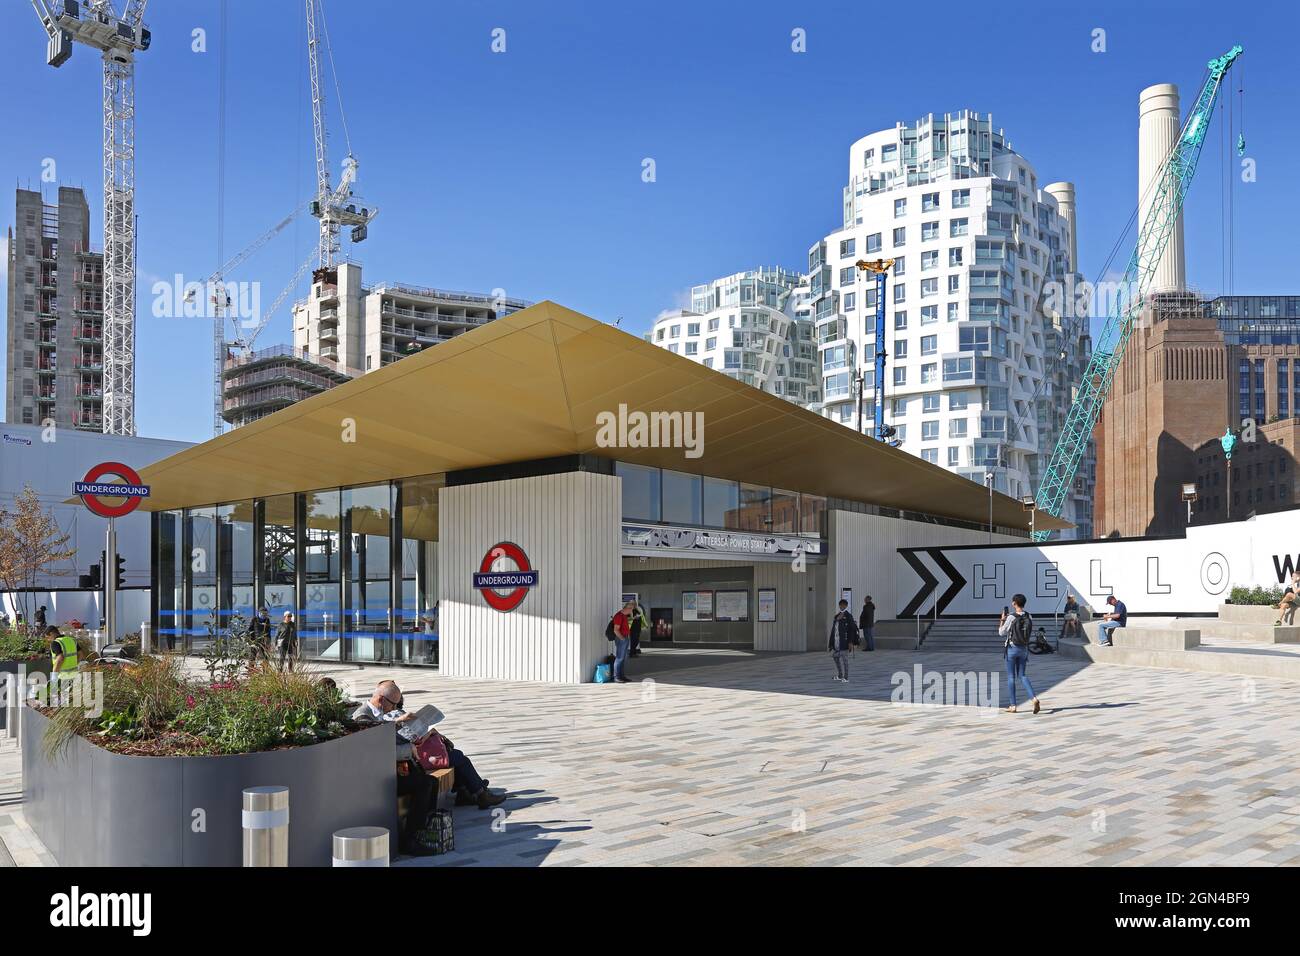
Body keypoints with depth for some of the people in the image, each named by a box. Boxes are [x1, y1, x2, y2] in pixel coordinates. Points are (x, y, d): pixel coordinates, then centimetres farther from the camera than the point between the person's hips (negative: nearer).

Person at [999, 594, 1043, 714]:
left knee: (1011, 677, 5)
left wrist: (1002, 619, 7)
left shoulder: (1011, 617, -16)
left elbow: (1001, 633, -6)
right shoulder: (1029, 617, 0)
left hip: (1012, 648, -5)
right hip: (1024, 649, 5)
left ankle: (1013, 706, 7)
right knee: (1022, 675, 13)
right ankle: (1034, 699, -8)